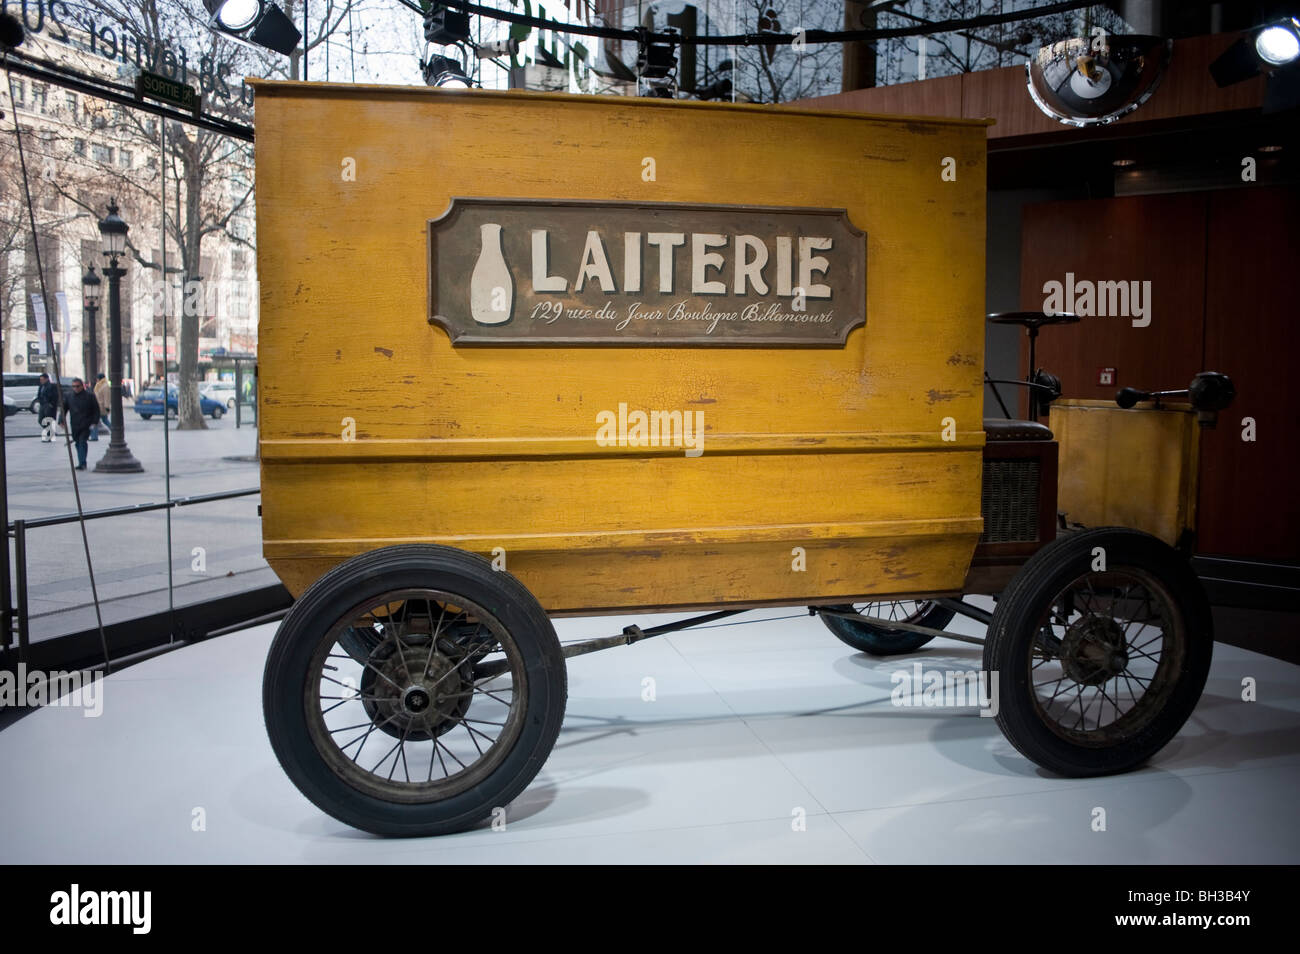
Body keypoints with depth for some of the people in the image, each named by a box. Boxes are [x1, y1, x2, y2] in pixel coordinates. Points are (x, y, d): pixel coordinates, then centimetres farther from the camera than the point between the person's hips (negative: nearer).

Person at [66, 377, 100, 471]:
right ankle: (82, 463, 18)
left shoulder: (89, 396, 0)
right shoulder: (69, 397, 10)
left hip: (86, 426, -4)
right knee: (78, 443, 9)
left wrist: (94, 422, -7)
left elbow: (96, 410, 1)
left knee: (82, 442, -15)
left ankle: (82, 463, -19)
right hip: (74, 425, 5)